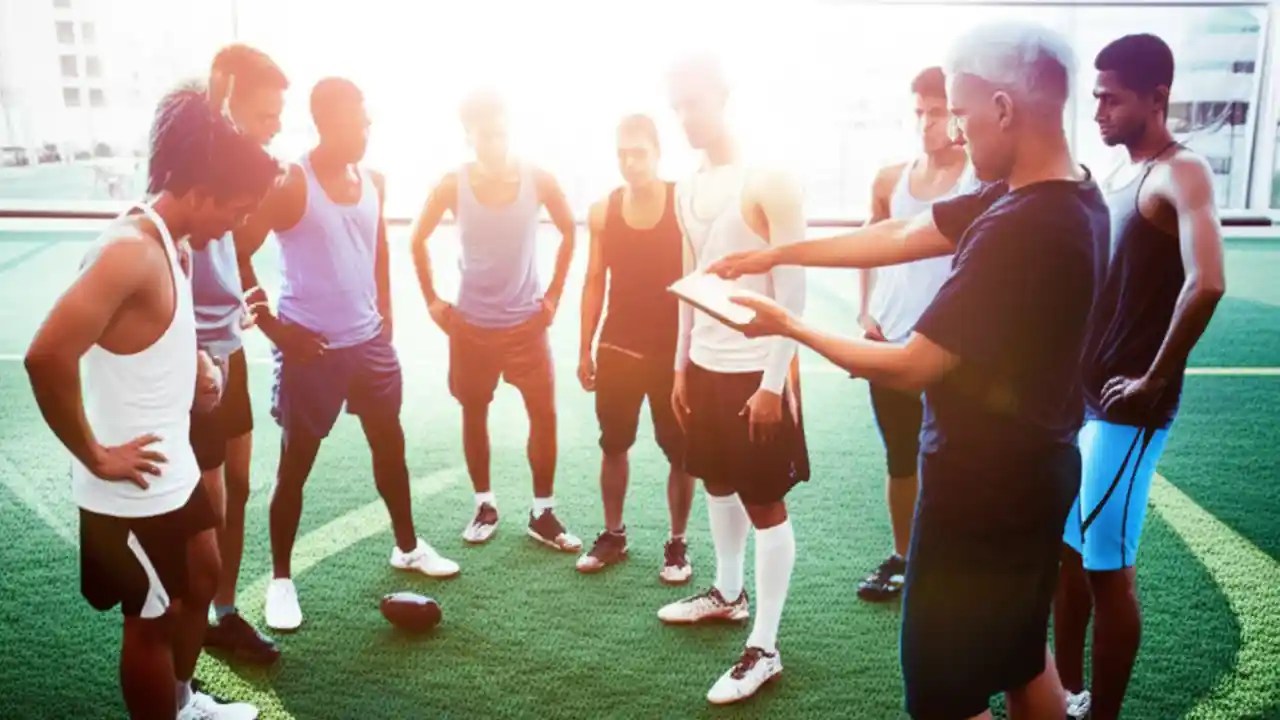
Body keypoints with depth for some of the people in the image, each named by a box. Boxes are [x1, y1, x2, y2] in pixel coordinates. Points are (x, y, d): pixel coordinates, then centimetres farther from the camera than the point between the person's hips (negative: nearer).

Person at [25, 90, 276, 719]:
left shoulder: (173, 246, 4)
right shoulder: (130, 251, -26)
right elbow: (47, 357, -34)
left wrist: (199, 364, 3)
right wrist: (95, 456, -24)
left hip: (174, 469, 10)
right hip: (134, 490, -10)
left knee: (202, 577, 25)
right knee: (152, 621, 9)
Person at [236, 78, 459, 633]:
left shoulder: (374, 181, 5)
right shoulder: (289, 184, -14)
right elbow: (237, 254, -14)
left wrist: (384, 314, 12)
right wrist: (273, 327, -14)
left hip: (370, 341, 6)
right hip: (311, 348, -6)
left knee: (390, 444, 17)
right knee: (295, 465, 6)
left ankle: (407, 546, 36)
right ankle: (281, 578, 22)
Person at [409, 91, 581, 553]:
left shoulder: (538, 180, -10)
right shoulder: (452, 185, -10)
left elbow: (569, 233, 6)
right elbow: (418, 241, 4)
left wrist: (555, 293, 3)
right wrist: (432, 300, 1)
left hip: (527, 321, 0)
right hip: (471, 323, 0)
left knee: (544, 414, -3)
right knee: (474, 414, 8)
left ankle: (543, 513, 10)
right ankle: (484, 505, 25)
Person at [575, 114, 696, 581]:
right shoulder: (602, 212, 2)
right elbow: (595, 282, 8)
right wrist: (585, 349, 6)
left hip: (675, 350, -3)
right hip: (617, 349, 3)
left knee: (680, 452, 4)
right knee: (613, 445, 11)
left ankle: (677, 544, 20)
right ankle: (613, 535, 27)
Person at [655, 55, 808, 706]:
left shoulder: (768, 181, -13)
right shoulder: (689, 189, 9)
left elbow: (793, 287, -16)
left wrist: (775, 380, -19)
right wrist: (681, 363, 14)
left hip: (756, 369, -7)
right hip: (704, 364, 8)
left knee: (766, 504, 1)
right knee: (719, 485, 21)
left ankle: (764, 649, 10)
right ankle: (727, 592, 42)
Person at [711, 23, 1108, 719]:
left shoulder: (1018, 229, -30)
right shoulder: (1062, 196, 1)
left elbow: (907, 368, -23)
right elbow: (900, 236, 5)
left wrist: (790, 328, -10)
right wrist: (777, 254, 5)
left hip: (982, 487, -10)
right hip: (1033, 472, 10)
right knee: (1020, 654, 27)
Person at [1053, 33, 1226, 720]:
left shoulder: (1181, 175, -13)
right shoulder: (1119, 176, 13)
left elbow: (1205, 284, -29)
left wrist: (1153, 381, -19)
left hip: (1126, 407, -9)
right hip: (1080, 395, 9)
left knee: (1108, 567, 1)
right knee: (1067, 549, 17)